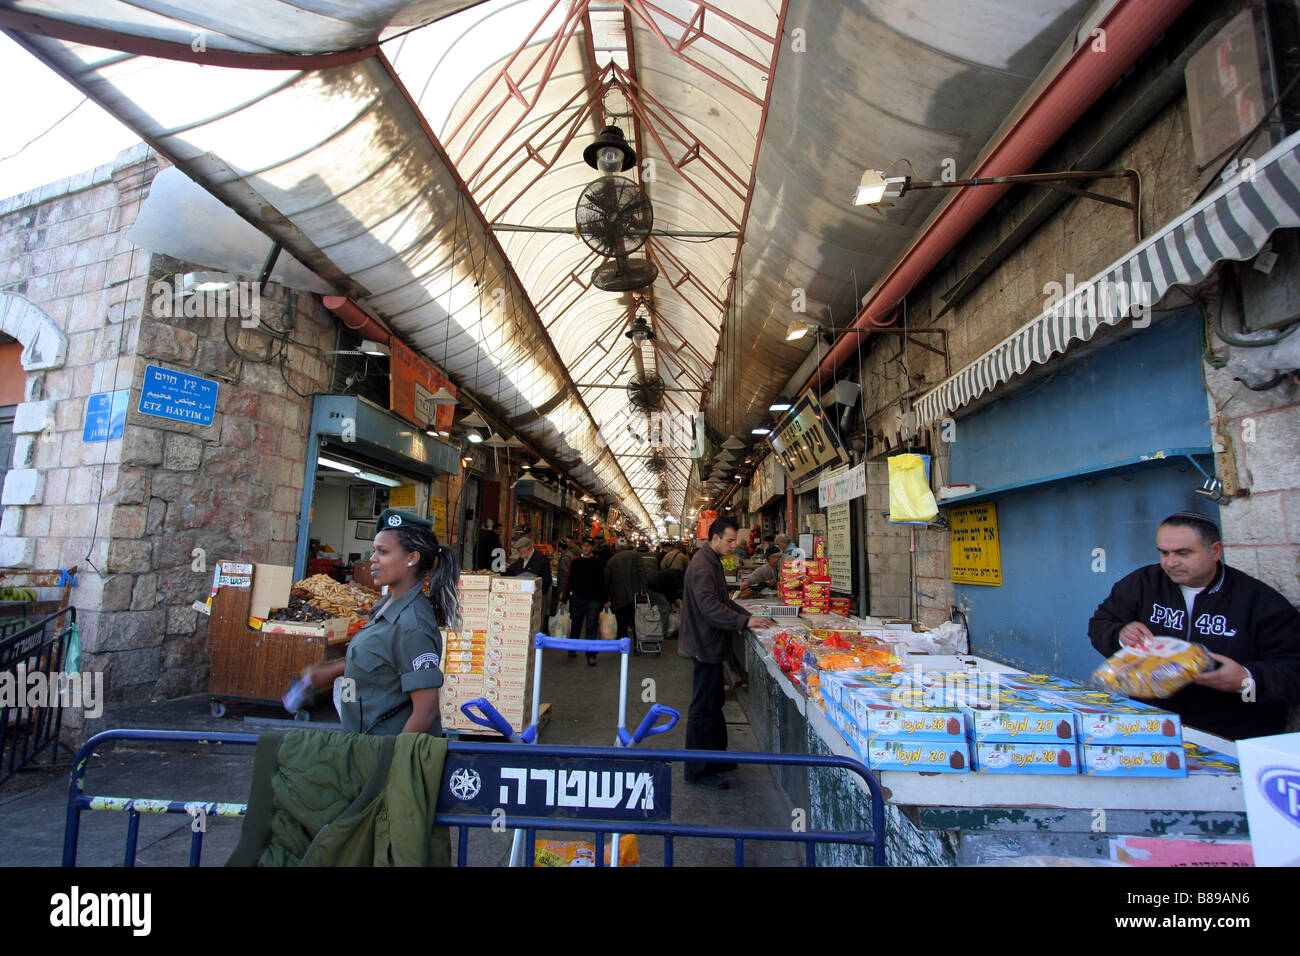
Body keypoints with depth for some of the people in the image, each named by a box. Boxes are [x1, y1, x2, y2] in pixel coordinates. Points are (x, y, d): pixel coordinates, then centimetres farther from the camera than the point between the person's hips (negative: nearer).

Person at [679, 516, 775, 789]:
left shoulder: (713, 562, 13)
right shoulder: (702, 566, -21)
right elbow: (710, 607, -30)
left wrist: (748, 614, 10)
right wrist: (746, 621, -32)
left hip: (711, 644, 11)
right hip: (706, 644, -11)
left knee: (713, 703, 19)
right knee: (703, 707, -1)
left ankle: (714, 758, 33)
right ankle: (698, 771, 9)